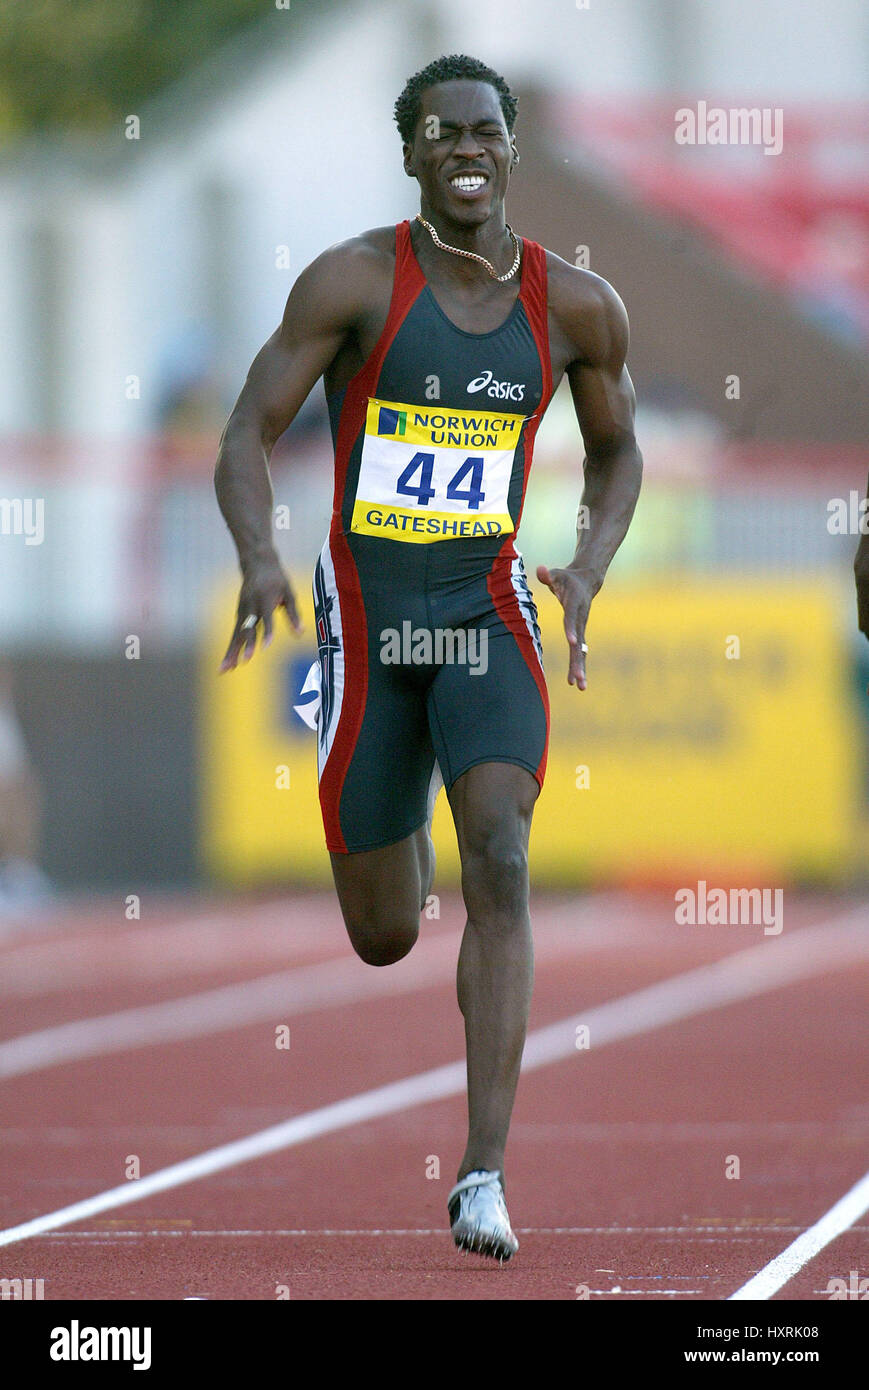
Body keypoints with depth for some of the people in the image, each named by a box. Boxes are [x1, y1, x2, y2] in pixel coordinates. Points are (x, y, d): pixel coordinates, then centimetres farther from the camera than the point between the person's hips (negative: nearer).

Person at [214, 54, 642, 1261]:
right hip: (366, 608, -1)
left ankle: (485, 1175, -25)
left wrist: (589, 571, -4)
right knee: (384, 938, 9)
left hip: (487, 607, 1)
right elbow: (248, 435, -10)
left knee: (500, 865, -23)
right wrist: (259, 561, -29)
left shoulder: (576, 306, 0)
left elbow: (616, 451, 15)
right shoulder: (355, 280, -9)